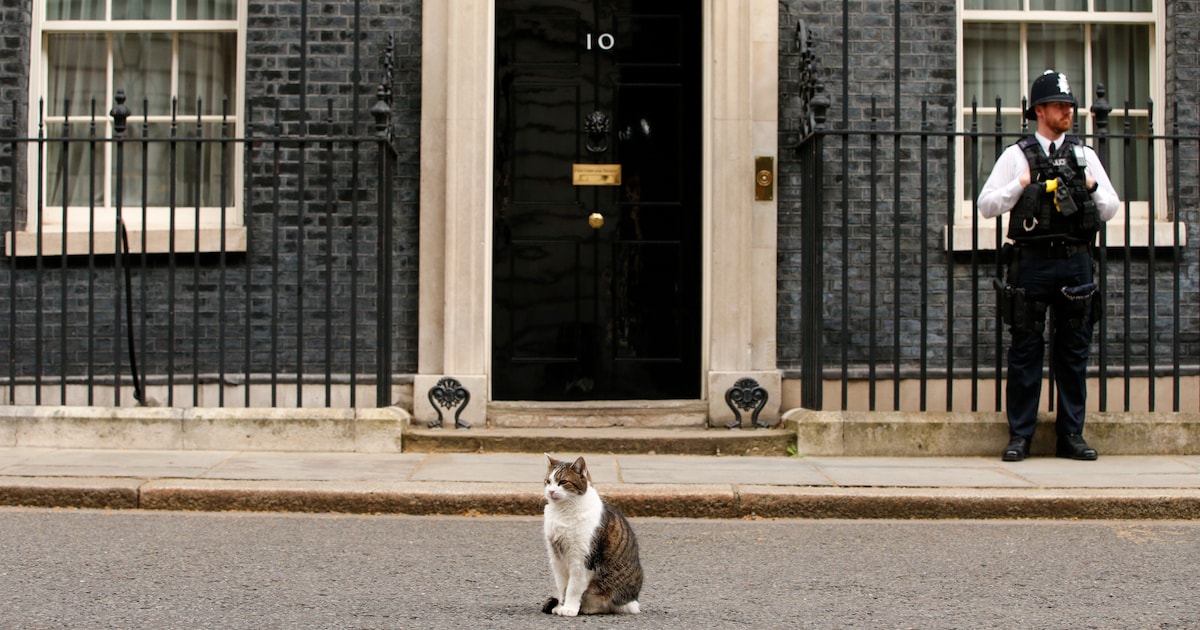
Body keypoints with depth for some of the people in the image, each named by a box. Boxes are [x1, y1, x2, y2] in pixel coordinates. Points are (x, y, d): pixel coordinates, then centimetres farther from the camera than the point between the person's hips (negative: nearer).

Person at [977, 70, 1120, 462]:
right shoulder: (1017, 156, 4)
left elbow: (1110, 209, 14)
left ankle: (1071, 434, 13)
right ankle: (1019, 436, 7)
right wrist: (1021, 185, -12)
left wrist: (1093, 189, -5)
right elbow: (987, 205, 0)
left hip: (1076, 262, 3)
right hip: (1032, 262, -3)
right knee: (1025, 350, 0)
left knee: (1074, 351, 5)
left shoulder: (1085, 155, 13)